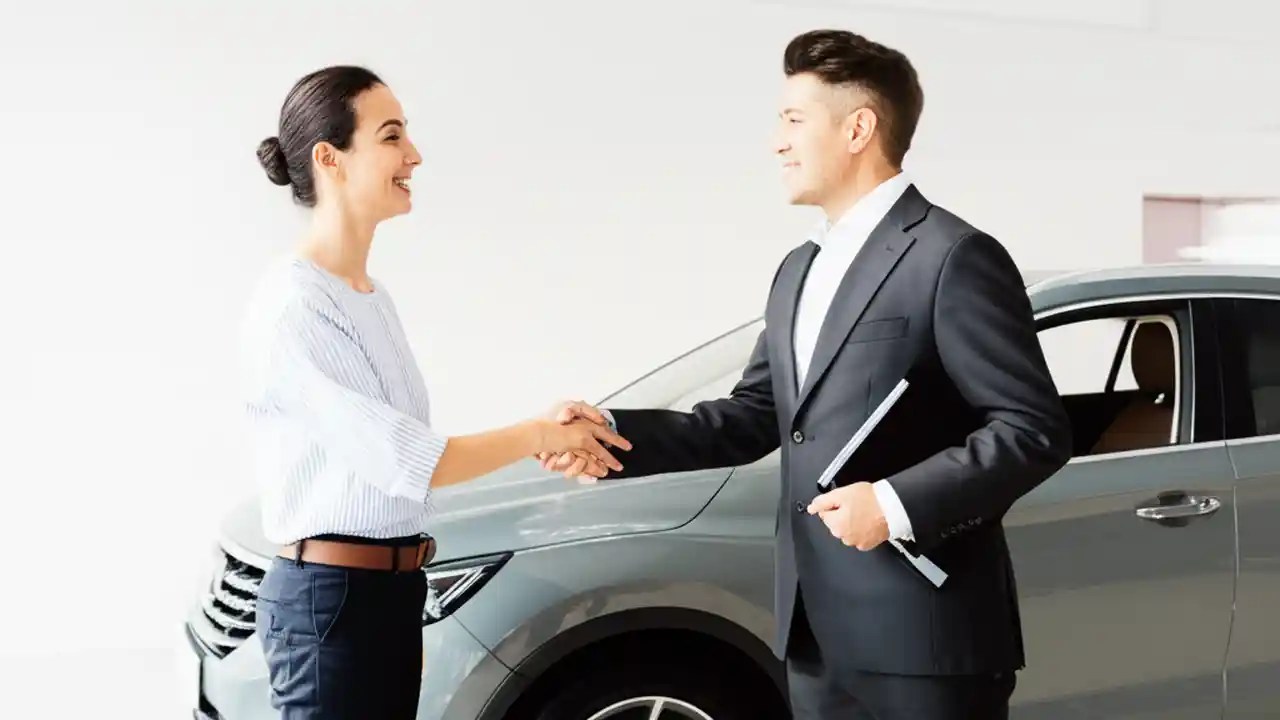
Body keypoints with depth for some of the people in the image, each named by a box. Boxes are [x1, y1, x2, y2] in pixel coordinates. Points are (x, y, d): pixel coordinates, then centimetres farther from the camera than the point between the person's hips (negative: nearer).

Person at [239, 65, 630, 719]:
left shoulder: (371, 295, 11)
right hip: (331, 597, -8)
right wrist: (539, 434, -9)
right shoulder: (292, 304, -16)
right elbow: (407, 462, -19)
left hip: (392, 590, 8)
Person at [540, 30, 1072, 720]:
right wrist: (617, 434, 2)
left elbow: (1036, 429, -14)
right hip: (817, 633, 8)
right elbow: (754, 417, 15)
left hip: (923, 630, -8)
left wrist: (899, 503, -23)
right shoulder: (800, 269, 17)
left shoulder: (952, 256, -10)